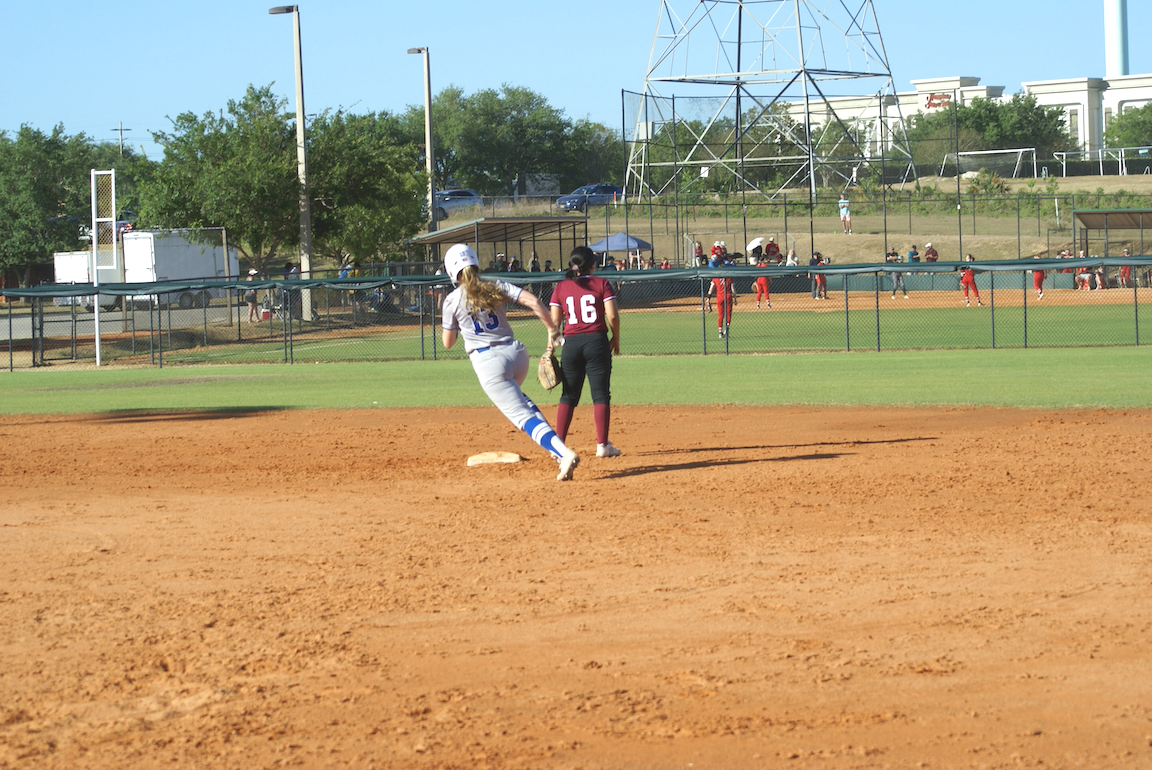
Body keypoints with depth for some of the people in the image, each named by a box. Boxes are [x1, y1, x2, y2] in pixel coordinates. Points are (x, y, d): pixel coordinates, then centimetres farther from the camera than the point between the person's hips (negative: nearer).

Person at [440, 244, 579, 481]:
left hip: (488, 362, -5)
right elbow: (533, 302, -7)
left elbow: (448, 343, 6)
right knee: (516, 398, 35)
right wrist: (552, 329, 0)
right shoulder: (496, 287, 6)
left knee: (523, 416, -8)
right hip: (516, 354, 5)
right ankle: (554, 443, 21)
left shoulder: (453, 301, -1)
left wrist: (448, 323, 24)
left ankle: (564, 453, -29)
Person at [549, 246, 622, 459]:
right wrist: (616, 338, 7)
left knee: (568, 396, 10)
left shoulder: (561, 288, 6)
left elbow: (554, 321, 2)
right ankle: (602, 445, -3)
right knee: (600, 394, 2)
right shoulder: (601, 284, 0)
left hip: (571, 343, 2)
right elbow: (612, 315, -7)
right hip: (597, 341, -2)